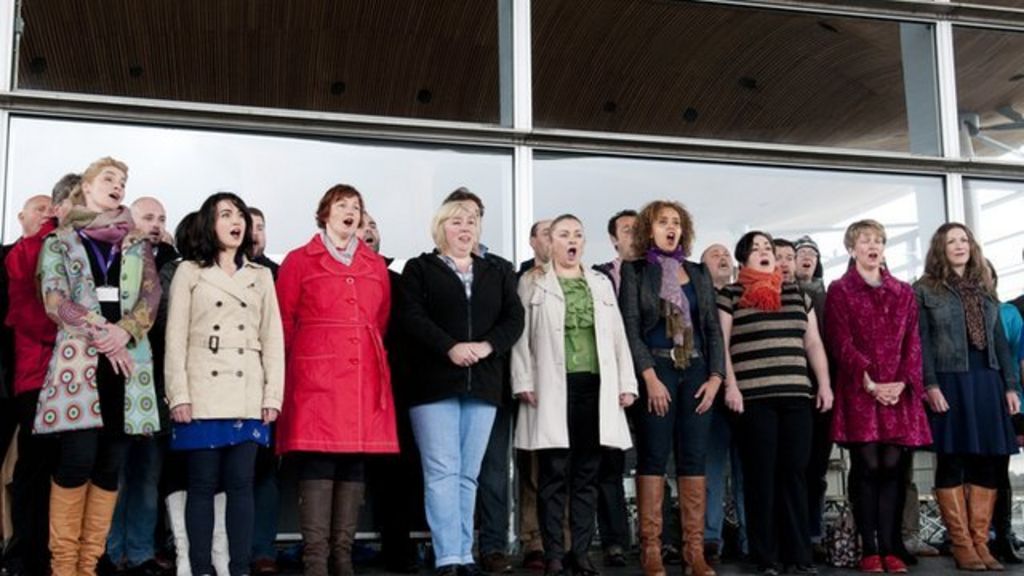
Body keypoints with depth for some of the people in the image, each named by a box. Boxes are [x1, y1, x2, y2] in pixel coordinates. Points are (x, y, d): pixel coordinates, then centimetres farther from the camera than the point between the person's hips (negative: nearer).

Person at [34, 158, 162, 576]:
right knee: (78, 458, -13)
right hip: (78, 356, -3)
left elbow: (152, 294, 6)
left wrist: (124, 331, -13)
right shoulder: (59, 242, 11)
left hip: (128, 359, 3)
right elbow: (54, 300, -2)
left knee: (111, 464, 1)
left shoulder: (137, 244, 18)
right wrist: (99, 331, -15)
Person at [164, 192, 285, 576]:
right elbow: (176, 338, 1)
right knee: (202, 484, 0)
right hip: (203, 394, -2)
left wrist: (273, 396, 1)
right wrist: (179, 395, -8)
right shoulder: (189, 272, 7)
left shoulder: (261, 277, 15)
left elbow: (273, 340, 10)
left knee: (241, 484, 2)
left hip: (248, 397, 2)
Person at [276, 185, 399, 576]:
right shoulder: (299, 261, 6)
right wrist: (304, 363, 9)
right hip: (317, 378, -4)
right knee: (317, 462, -8)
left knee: (355, 463, 3)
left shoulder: (376, 265, 16)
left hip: (365, 378, 4)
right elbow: (284, 322, 6)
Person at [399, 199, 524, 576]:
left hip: (482, 385, 4)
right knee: (442, 472, -9)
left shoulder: (498, 273, 18)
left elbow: (514, 318, 7)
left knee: (468, 474, 6)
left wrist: (487, 346, -11)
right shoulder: (420, 268, 7)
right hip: (435, 382, -3)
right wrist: (450, 347, -19)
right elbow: (412, 316, -6)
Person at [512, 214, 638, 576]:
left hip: (595, 386, 4)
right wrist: (524, 382, -9)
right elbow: (521, 335, 1)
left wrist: (626, 382, 6)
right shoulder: (533, 282, 8)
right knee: (554, 474, -4)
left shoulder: (601, 283, 18)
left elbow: (617, 335, 14)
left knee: (587, 474, 5)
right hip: (553, 387, -3)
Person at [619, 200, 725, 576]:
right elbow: (630, 327, -4)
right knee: (653, 457, -4)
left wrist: (716, 375, 0)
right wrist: (650, 377, -14)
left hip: (696, 370, 4)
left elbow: (713, 327, 13)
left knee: (693, 459, 1)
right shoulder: (635, 271, 4)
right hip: (656, 369, -3)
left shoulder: (699, 274, 15)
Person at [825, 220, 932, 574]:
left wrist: (902, 382, -7)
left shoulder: (904, 293, 17)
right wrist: (870, 382, -14)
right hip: (859, 391, -3)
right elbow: (840, 343, -3)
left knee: (892, 468, 0)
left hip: (900, 392, 3)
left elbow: (912, 342, 9)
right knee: (867, 468, -5)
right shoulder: (839, 291, 6)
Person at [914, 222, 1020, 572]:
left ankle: (980, 543, 8)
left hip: (987, 380, 5)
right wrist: (930, 384, -15)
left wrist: (1010, 385, 8)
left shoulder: (984, 288, 18)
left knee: (987, 462, 3)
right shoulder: (925, 290, 3)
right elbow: (922, 342, -5)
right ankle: (962, 546, 1)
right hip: (949, 381, -5)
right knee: (952, 462, -3)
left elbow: (999, 340, 16)